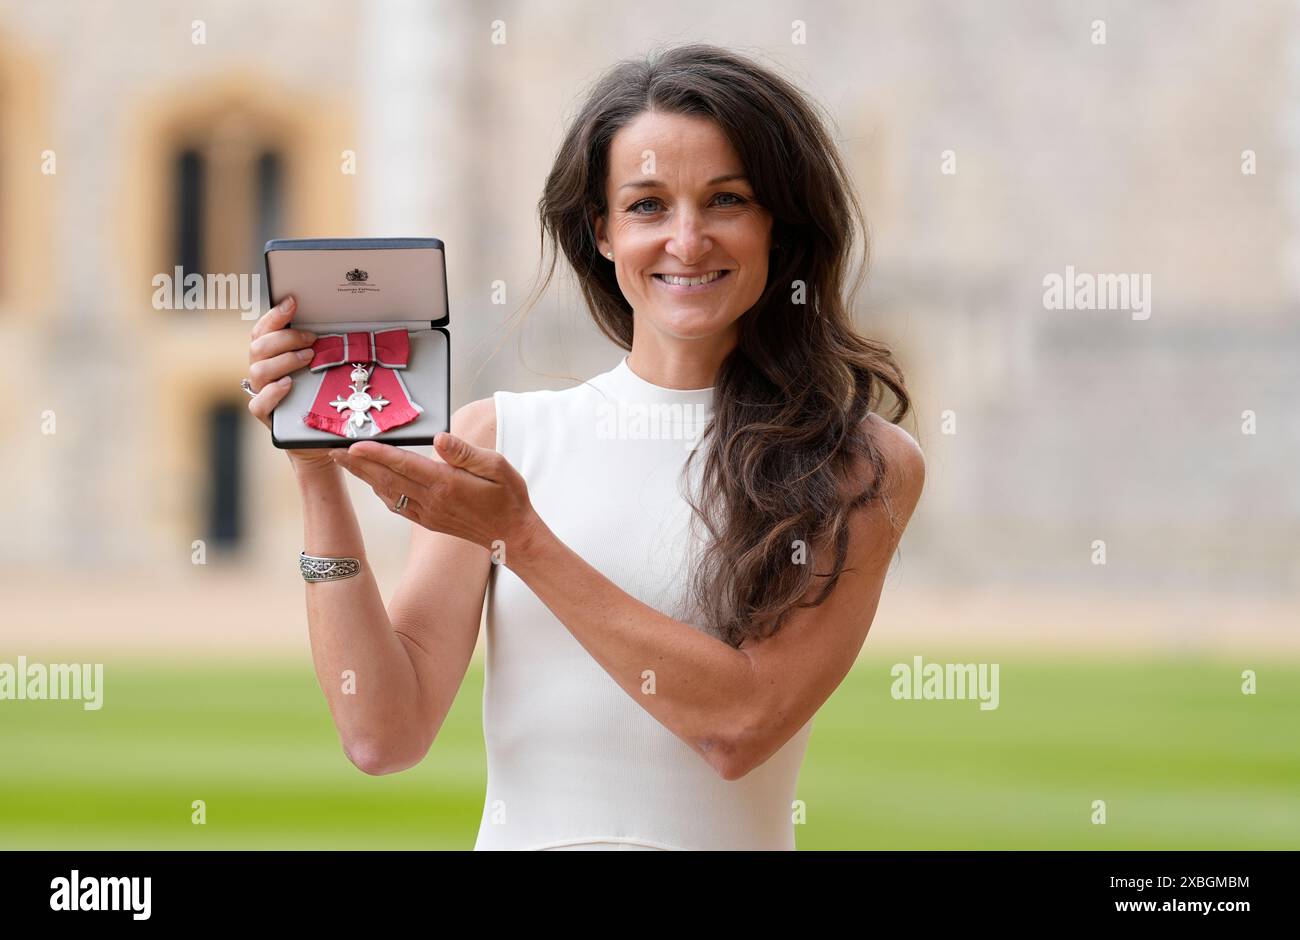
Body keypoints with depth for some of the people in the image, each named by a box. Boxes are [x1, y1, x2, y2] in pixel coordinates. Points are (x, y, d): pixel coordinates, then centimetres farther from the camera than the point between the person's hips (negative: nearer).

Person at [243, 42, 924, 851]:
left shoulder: (865, 465, 2)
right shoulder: (496, 436, 8)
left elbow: (741, 726, -7)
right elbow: (385, 735, 1)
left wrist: (520, 538, -9)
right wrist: (319, 480, -6)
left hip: (724, 838, 0)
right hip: (520, 835, 0)